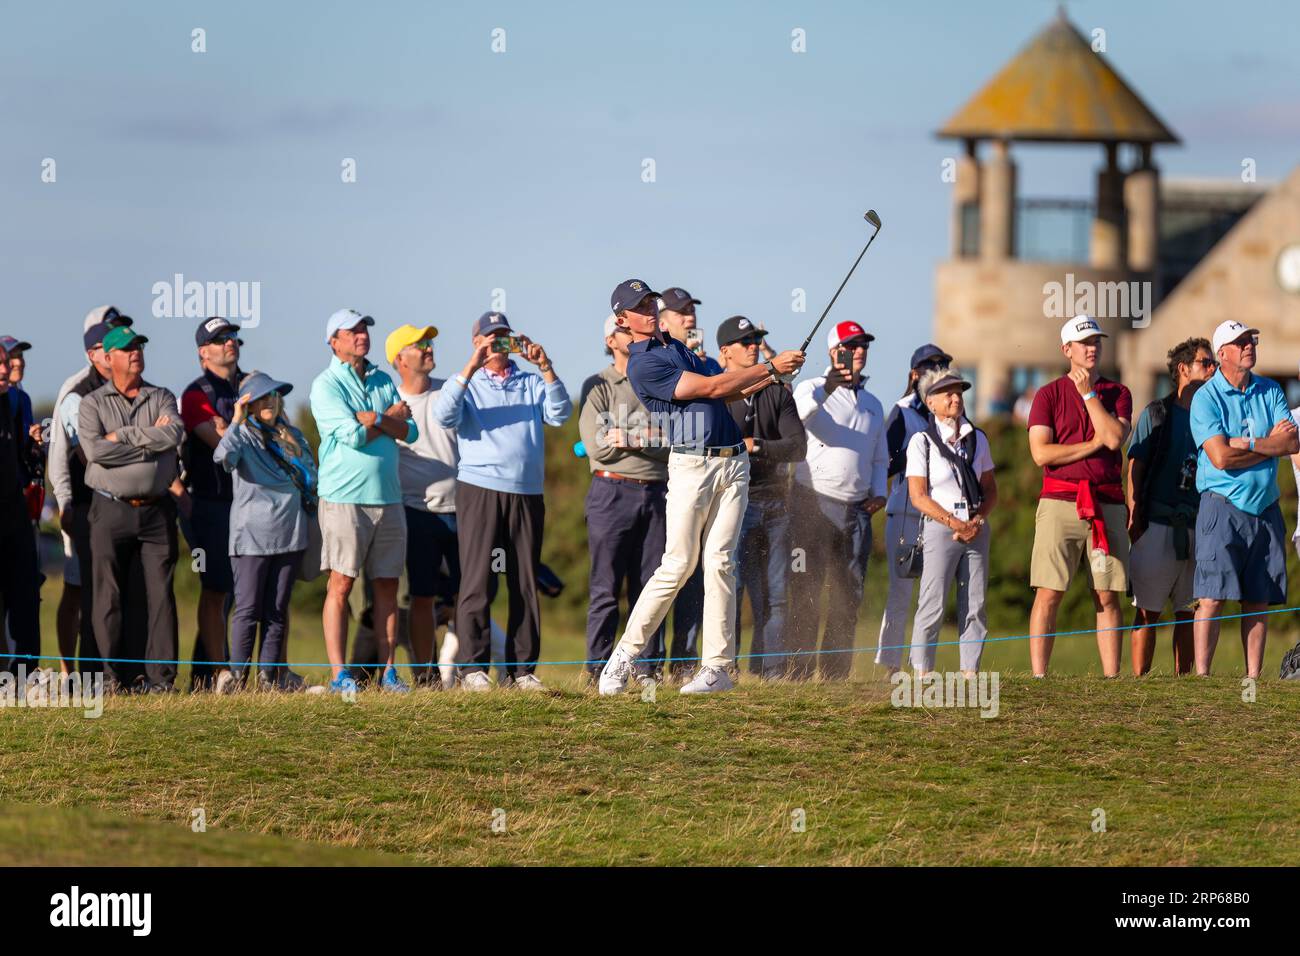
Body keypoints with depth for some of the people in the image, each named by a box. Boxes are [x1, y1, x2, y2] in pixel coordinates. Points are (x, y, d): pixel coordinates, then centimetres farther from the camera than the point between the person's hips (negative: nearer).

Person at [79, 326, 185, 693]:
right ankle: (113, 675, 3)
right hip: (111, 510, -2)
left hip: (157, 509, 2)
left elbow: (173, 434, -10)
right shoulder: (92, 404, 5)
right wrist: (151, 441, -8)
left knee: (161, 594, -1)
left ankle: (161, 676, 0)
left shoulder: (162, 398, 11)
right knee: (109, 596, -2)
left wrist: (122, 436, -10)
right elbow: (96, 450, -13)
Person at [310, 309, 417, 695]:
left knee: (387, 586, 5)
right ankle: (339, 675, -8)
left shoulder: (383, 381, 16)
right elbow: (352, 436, -15)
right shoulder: (326, 385, -3)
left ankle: (388, 673, 8)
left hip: (388, 497, 6)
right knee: (341, 585, -7)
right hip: (345, 498, -6)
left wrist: (373, 419, -10)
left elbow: (409, 431, 7)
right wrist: (389, 418, -1)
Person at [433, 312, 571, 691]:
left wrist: (545, 367, -10)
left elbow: (559, 414, 0)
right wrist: (472, 367, -17)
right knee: (477, 582, -8)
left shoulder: (531, 384, 17)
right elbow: (444, 415, -9)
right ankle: (473, 668, -8)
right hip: (480, 490, -3)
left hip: (527, 493, 3)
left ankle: (522, 668, 6)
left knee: (525, 584, 2)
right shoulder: (466, 384, 11)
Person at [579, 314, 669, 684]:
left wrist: (630, 439, -8)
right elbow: (596, 444, -8)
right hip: (613, 491, -3)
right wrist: (649, 439, -6)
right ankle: (598, 670, -3)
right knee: (605, 588, -4)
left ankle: (650, 668, 7)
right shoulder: (600, 386, 4)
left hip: (656, 492, 3)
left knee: (651, 586, 4)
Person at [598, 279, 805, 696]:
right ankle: (625, 654, 1)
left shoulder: (677, 347, 20)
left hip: (733, 462, 7)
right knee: (678, 564, -10)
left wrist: (770, 379, 11)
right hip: (691, 466, -7)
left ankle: (717, 667, -4)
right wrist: (770, 367, -8)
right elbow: (709, 388, -12)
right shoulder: (643, 364, -8)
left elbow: (719, 395, 24)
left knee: (719, 563, -2)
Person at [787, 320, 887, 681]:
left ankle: (836, 673, 14)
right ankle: (801, 672, -7)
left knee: (849, 596, 7)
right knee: (807, 592, -7)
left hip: (856, 511, 6)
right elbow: (798, 413, -24)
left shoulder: (872, 404, 19)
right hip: (814, 503, -6)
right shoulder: (812, 388, 0)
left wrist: (879, 492, 7)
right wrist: (824, 391, -41)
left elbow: (879, 458, 25)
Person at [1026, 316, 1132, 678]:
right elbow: (1041, 453, -6)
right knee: (1049, 594, -7)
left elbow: (1115, 438, -7)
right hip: (1059, 502, -2)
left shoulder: (1117, 394, 12)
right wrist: (1093, 445, -5)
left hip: (1107, 505, 2)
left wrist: (1089, 393, -3)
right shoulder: (1050, 394, 6)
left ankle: (1112, 678, 3)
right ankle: (1038, 677, -8)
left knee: (1108, 596, 2)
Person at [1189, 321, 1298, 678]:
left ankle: (1253, 677, 7)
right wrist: (1271, 443, -6)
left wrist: (1246, 444, -13)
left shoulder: (1270, 392, 10)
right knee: (1213, 596, -10)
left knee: (1259, 601, 5)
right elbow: (1220, 457, -15)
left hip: (1265, 507, 5)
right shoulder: (1206, 398, -4)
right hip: (1223, 505, -5)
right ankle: (1201, 676, -11)